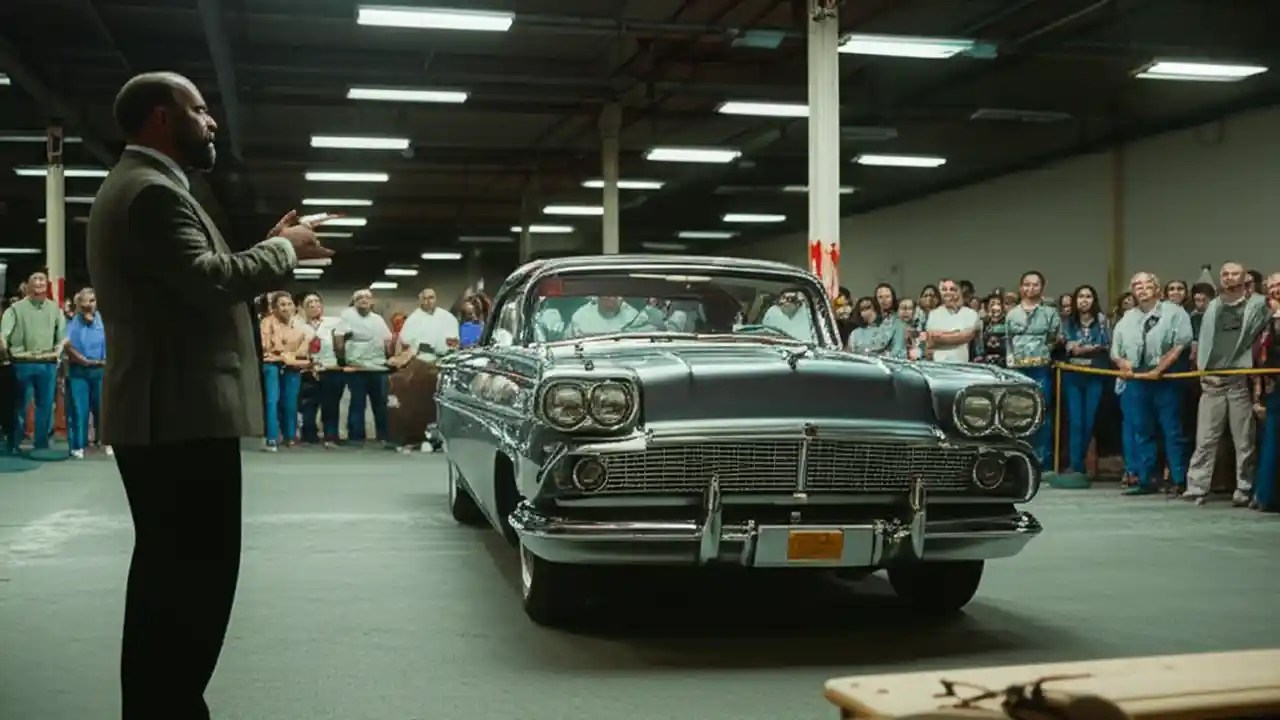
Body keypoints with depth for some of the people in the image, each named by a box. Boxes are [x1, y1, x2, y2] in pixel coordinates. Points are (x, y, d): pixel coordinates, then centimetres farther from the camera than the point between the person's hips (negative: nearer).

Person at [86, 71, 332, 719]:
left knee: (168, 575, 18)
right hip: (182, 417, -11)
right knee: (195, 577, -7)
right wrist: (284, 249, -11)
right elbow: (211, 282, -26)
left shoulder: (133, 186, 20)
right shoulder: (153, 192, -15)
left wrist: (271, 248, 12)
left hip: (161, 416, 11)